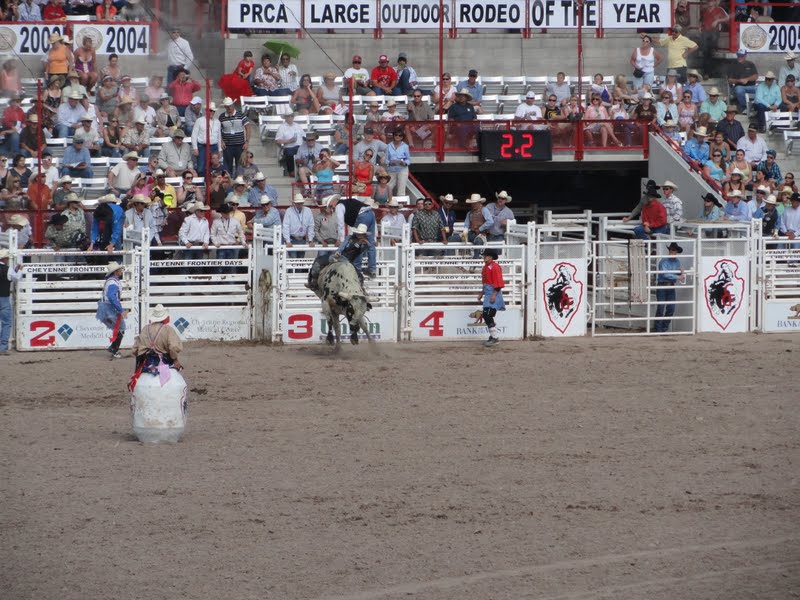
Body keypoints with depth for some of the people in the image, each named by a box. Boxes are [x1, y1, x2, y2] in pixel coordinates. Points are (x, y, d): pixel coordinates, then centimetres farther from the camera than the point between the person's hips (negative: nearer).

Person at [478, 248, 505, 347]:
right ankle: (492, 337, 22)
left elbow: (498, 283, -18)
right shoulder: (486, 267, 16)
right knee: (487, 316, 13)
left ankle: (495, 338, -13)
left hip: (493, 294, -10)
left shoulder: (495, 267, -13)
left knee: (488, 315, -16)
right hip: (487, 294, 10)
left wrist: (494, 294, -23)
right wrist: (481, 293, 25)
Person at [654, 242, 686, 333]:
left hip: (671, 287, 6)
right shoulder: (664, 261, -10)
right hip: (662, 287, -6)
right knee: (660, 308, -6)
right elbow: (665, 274, -19)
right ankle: (658, 329, 0)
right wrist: (677, 277, -21)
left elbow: (680, 274, 10)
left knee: (671, 308, 3)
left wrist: (681, 272, -13)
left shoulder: (677, 261, 8)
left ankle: (664, 328, 15)